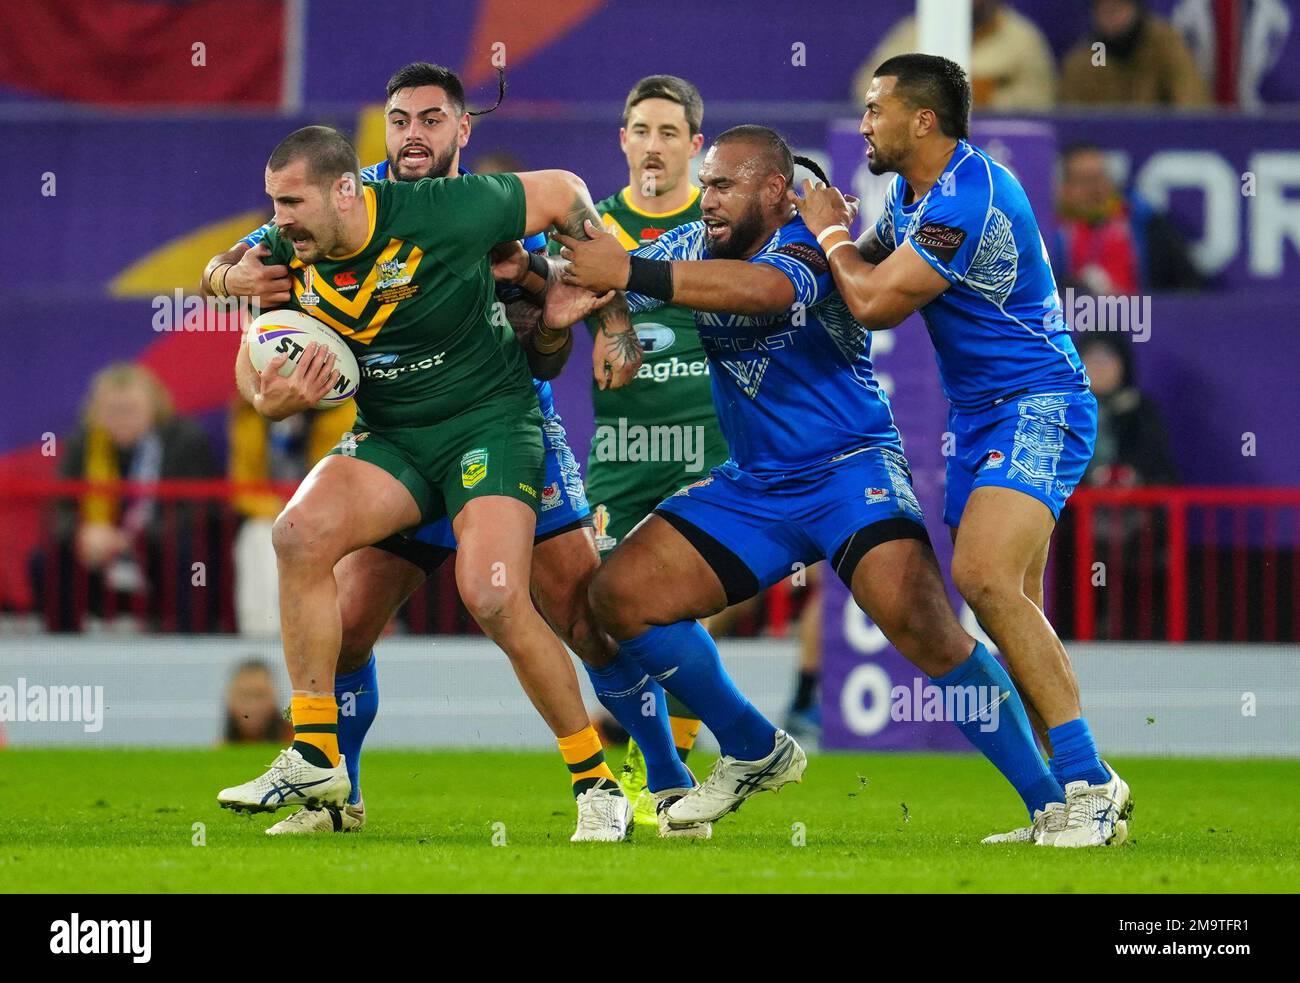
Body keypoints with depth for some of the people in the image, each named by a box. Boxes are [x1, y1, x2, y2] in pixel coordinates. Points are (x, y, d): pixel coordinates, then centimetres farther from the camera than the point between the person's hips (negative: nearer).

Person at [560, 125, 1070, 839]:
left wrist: (629, 274, -41)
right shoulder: (696, 246, 7)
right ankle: (756, 753, 15)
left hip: (851, 469, -7)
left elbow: (762, 290, -38)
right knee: (619, 596, -3)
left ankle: (1055, 801, -18)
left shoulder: (807, 247, -15)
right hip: (752, 485, 7)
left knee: (921, 624, -27)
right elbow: (599, 283, 5)